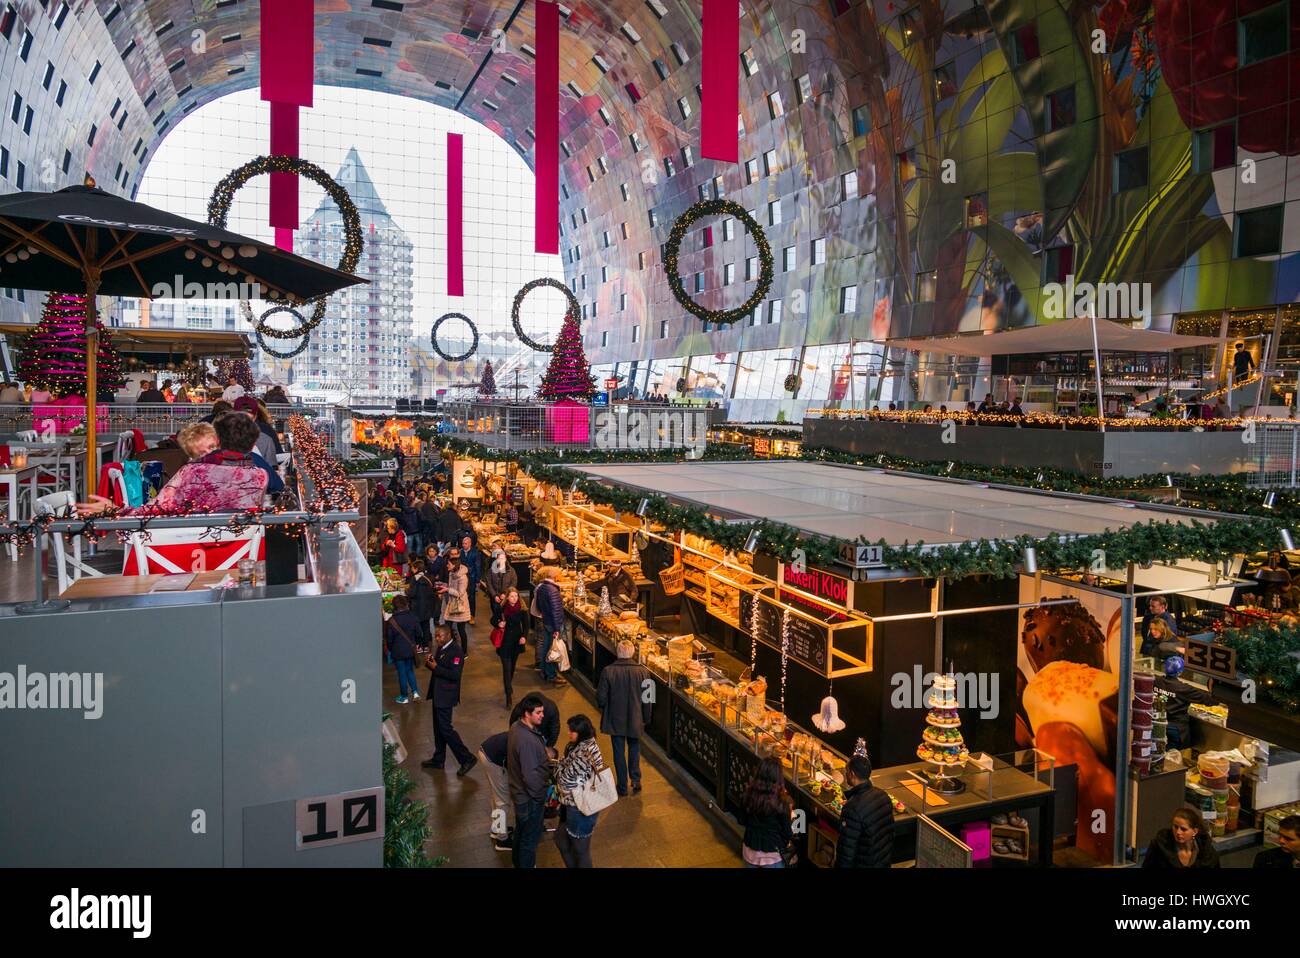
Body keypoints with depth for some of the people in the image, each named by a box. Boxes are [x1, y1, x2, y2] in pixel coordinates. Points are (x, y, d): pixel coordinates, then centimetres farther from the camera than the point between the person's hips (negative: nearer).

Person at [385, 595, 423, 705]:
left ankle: (404, 697, 19)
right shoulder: (413, 617, -9)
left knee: (402, 673, 9)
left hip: (398, 651, -3)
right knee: (410, 670, 22)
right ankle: (415, 691, 12)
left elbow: (389, 638, -10)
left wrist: (390, 649, 8)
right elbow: (419, 634, -1)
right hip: (410, 649, 3)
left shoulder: (392, 620, -19)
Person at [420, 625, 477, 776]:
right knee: (438, 728, 19)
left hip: (446, 696, -9)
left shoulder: (456, 652, -20)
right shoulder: (441, 649, 9)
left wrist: (435, 667, -24)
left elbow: (455, 675, -26)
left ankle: (467, 758, 0)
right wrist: (429, 662, -5)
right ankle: (438, 759, 32)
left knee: (445, 728, -7)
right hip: (438, 694, 9)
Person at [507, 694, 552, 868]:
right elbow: (530, 776, -31)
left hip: (519, 793, 10)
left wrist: (543, 756, 9)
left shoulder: (516, 727, -4)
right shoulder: (527, 740, -35)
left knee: (521, 831, 28)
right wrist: (540, 797, -17)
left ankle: (518, 862, 48)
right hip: (530, 798, -10)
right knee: (530, 838, 11)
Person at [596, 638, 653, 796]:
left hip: (615, 719, -1)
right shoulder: (643, 671, -13)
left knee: (619, 752, 12)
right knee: (634, 747, 24)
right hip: (635, 719, 1)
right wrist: (646, 718, 9)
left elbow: (601, 697, -11)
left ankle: (622, 787, 20)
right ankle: (636, 779, 17)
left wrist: (604, 709, 11)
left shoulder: (608, 671, -17)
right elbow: (647, 699, -5)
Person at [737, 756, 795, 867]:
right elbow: (787, 833, -14)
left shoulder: (748, 796, -14)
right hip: (772, 855, -3)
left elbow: (742, 821, 0)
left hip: (750, 851, 3)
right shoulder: (781, 803, -25)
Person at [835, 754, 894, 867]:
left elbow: (847, 846, -24)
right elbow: (889, 829, 6)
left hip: (864, 864, -7)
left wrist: (841, 865, -11)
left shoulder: (853, 808, -30)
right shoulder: (882, 795, -7)